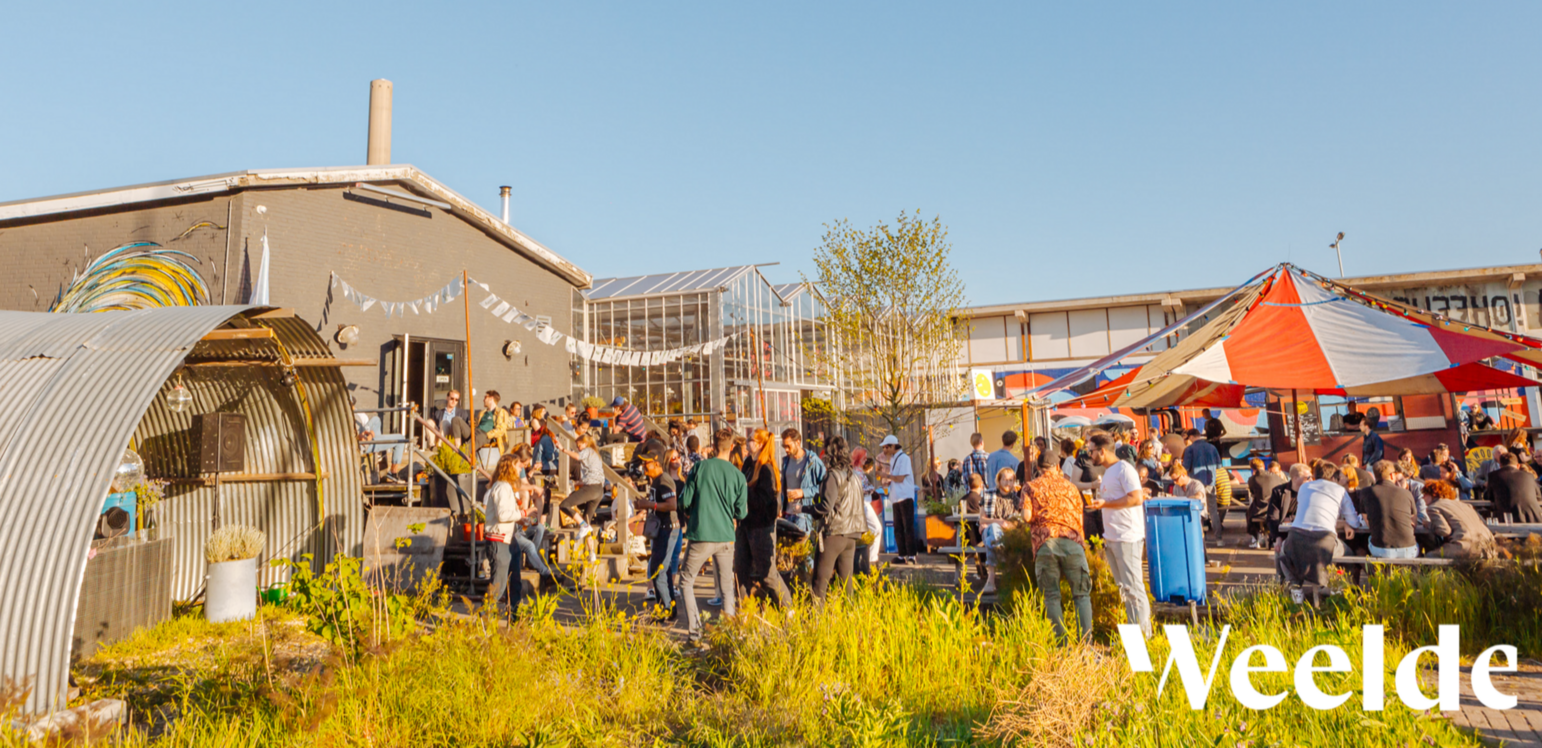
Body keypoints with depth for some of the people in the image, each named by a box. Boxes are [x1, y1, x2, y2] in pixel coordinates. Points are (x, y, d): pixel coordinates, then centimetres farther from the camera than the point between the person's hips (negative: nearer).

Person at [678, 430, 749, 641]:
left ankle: (694, 629, 4)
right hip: (726, 537, 2)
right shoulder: (738, 476, -1)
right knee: (727, 585, 15)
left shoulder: (700, 468, -5)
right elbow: (741, 513, 1)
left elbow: (684, 501, -4)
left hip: (701, 536, -2)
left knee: (686, 581, 12)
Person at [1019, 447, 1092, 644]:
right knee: (1082, 594, 5)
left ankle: (1061, 643, 1)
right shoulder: (1070, 487, 19)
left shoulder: (1031, 487, 11)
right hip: (1072, 541, 1)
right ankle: (1086, 641, -6)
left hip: (1044, 544, -1)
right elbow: (1080, 519, 21)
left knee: (1051, 596, 6)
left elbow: (1026, 516, -3)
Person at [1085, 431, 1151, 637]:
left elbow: (1136, 498, -19)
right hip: (1111, 539, 9)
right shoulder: (1107, 473, 18)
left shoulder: (1124, 469, -10)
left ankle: (1144, 634, 1)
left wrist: (1105, 503, -19)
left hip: (1127, 538, -9)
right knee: (1123, 588, 12)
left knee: (1133, 587, -6)